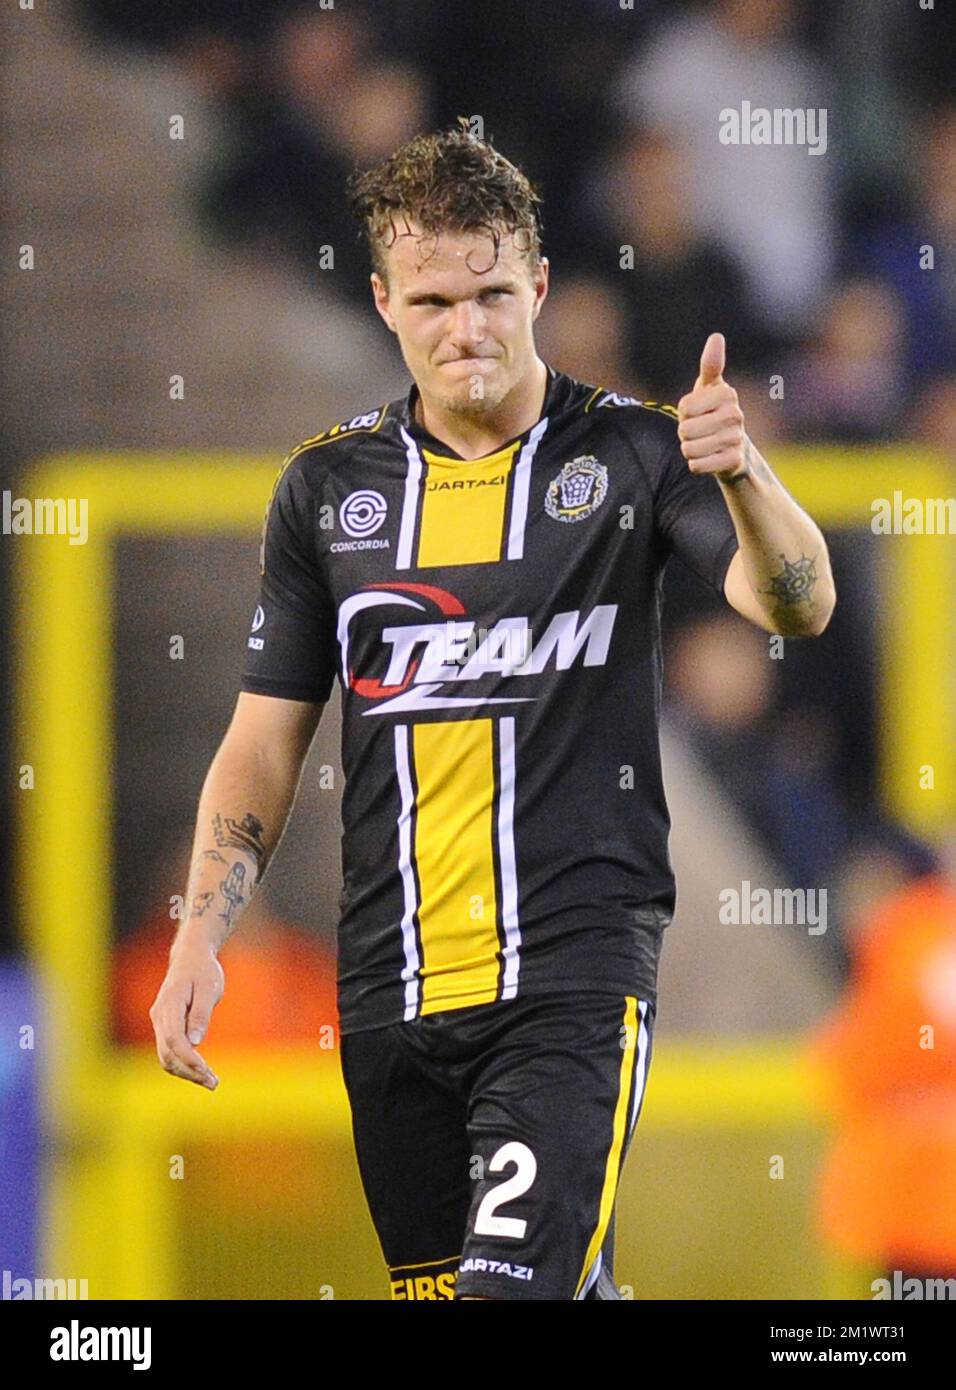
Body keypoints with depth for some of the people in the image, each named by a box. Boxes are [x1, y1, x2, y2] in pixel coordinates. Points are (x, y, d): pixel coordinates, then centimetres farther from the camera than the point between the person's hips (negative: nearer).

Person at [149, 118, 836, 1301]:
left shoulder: (630, 452, 0)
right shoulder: (327, 487, 9)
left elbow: (796, 606, -14)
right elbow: (264, 741, 13)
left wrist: (741, 472, -34)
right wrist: (197, 946, 2)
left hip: (577, 963, -4)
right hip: (388, 981, 4)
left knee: (514, 1278, -18)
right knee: (430, 1280, 8)